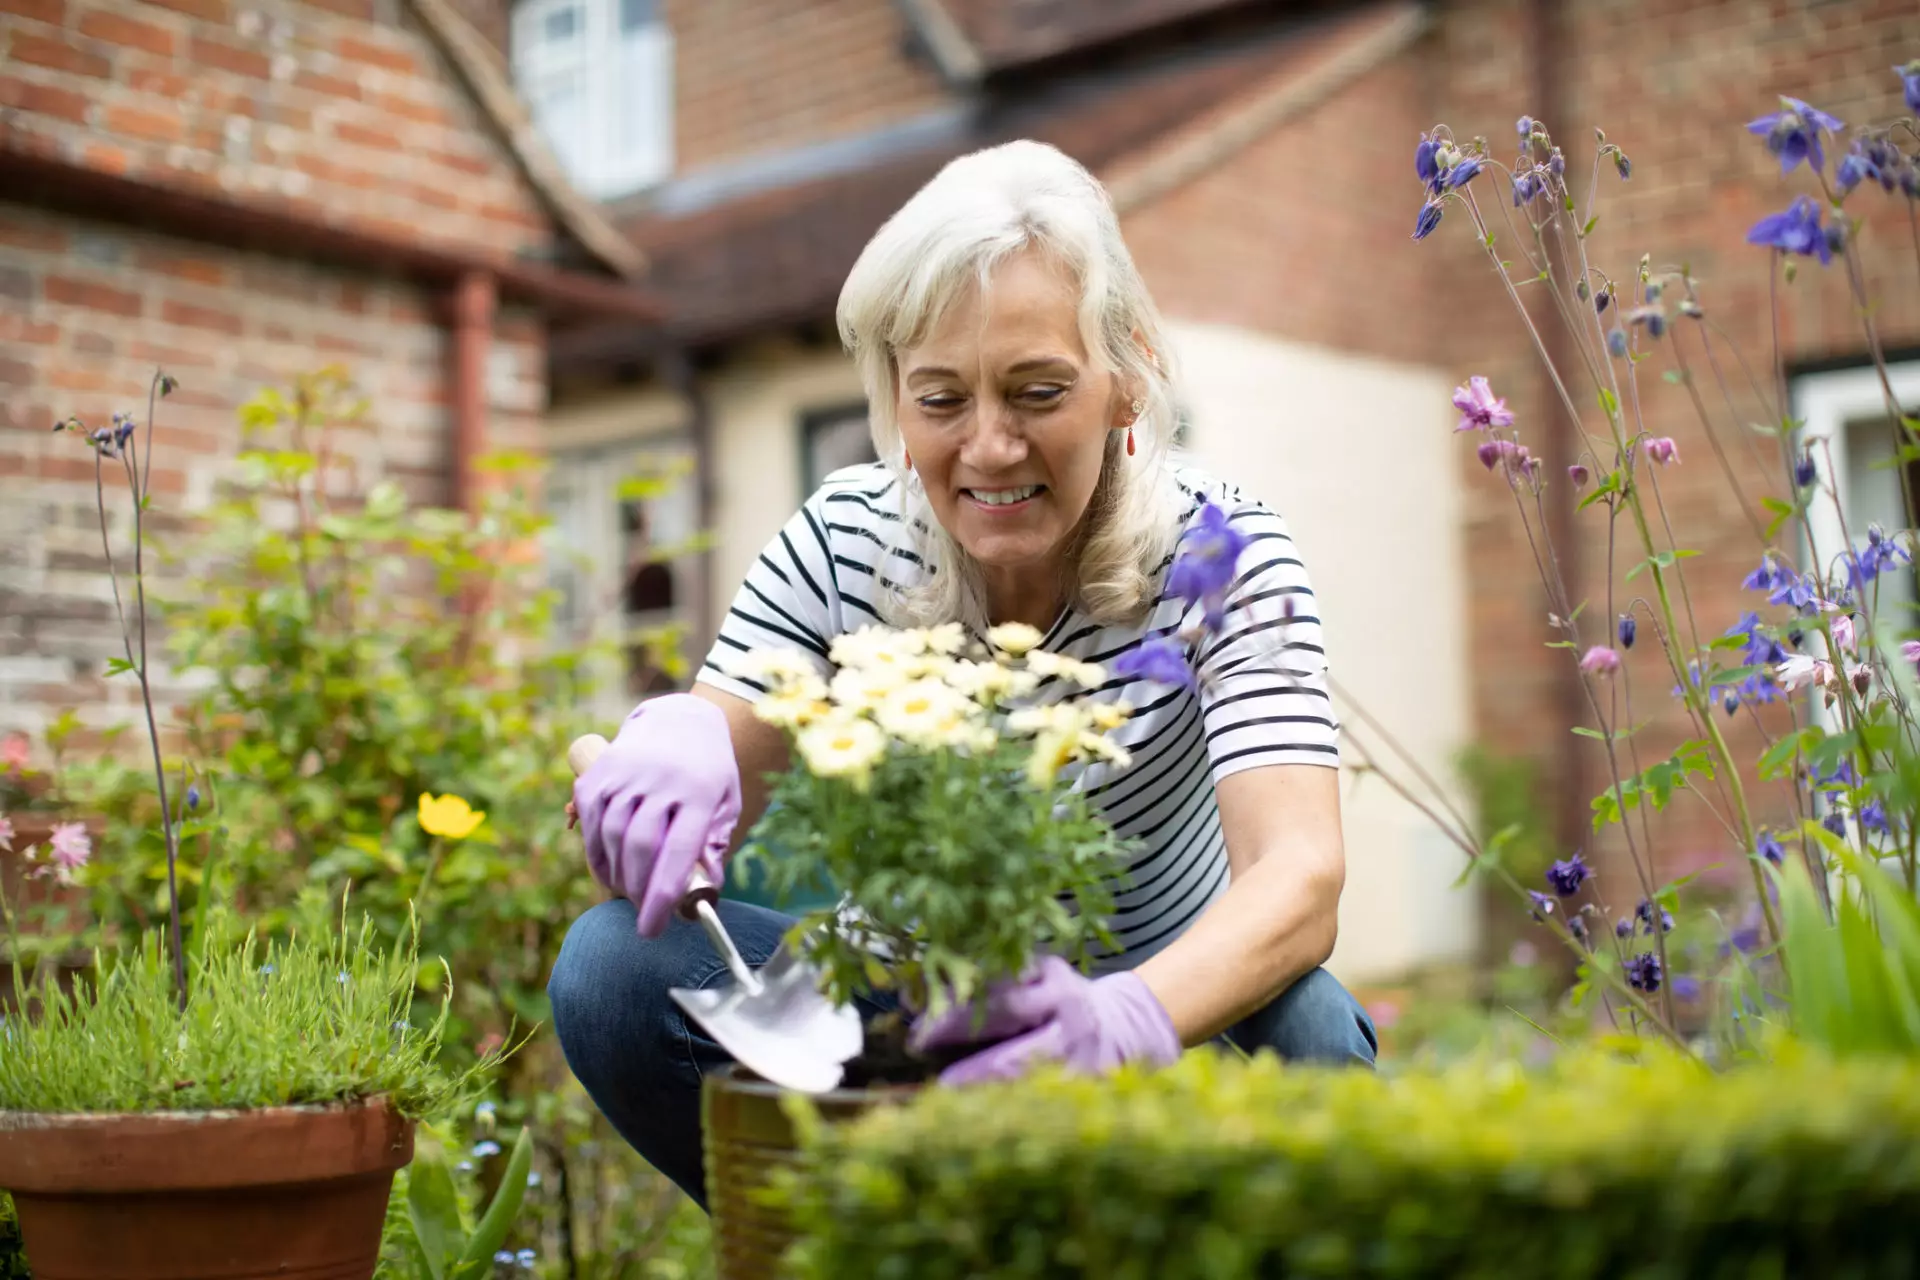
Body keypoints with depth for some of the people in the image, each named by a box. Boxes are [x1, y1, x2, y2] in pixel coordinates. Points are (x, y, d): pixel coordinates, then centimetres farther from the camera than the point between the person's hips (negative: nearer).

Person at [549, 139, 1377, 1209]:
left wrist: (1126, 1018, -56)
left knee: (1300, 1026, -35)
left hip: (1171, 998, -1)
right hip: (912, 1012, 2)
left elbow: (1301, 874, -34)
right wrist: (668, 742, -41)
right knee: (614, 967, -22)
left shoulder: (1221, 555, -18)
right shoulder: (839, 547, -11)